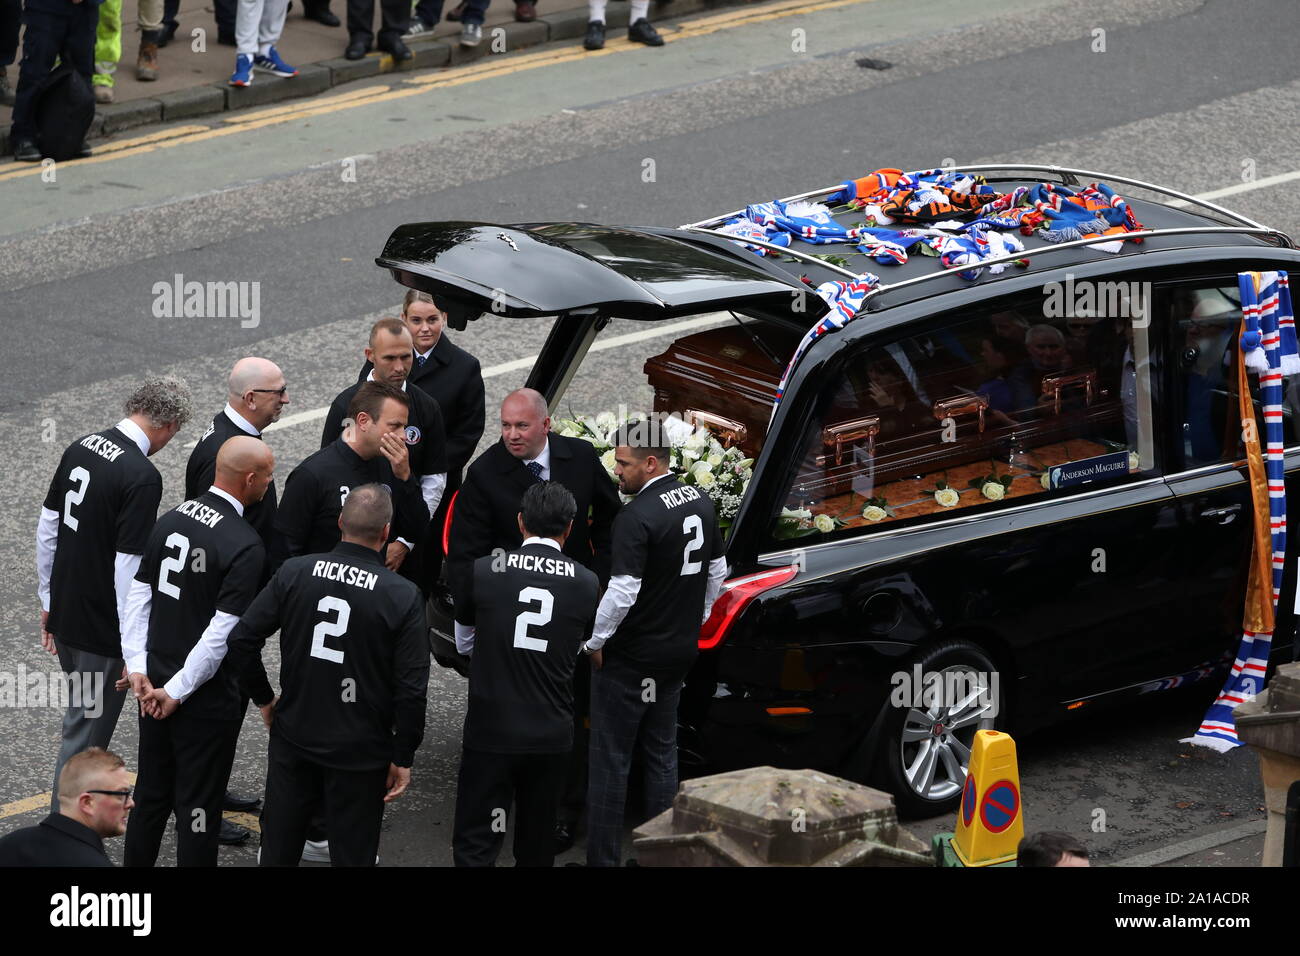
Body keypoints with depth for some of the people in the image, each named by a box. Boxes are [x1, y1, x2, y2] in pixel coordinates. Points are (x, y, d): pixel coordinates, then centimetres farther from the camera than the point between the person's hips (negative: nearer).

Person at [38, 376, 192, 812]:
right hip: (101, 629, -8)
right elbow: (128, 568, -23)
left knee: (85, 717, 25)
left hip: (64, 613, 8)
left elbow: (47, 527, 9)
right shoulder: (142, 477, -22)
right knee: (85, 732, 4)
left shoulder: (81, 448, 1)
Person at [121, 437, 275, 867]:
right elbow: (222, 633, -23)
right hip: (207, 701, -7)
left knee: (151, 791, 21)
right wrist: (177, 691, -15)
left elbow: (138, 596, 3)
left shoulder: (171, 520, 0)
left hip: (154, 686, 7)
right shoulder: (245, 546, -21)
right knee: (198, 804, 6)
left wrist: (137, 666, 3)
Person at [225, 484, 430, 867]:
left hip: (293, 737, 3)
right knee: (352, 852, 10)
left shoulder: (293, 573, -9)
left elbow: (241, 638, -5)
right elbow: (412, 688, -14)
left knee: (279, 844, 17)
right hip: (360, 750, -2)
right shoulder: (403, 596, -15)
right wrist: (403, 756, -3)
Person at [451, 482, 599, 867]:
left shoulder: (483, 571, -6)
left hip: (490, 730, -2)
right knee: (537, 844, 17)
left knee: (475, 846, 0)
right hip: (551, 734, 2)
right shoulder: (587, 584, -3)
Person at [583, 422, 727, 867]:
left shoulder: (637, 517, -23)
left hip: (630, 660, -8)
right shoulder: (700, 502, 4)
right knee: (662, 755, 18)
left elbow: (622, 593, -26)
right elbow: (717, 570, 15)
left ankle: (603, 859, 5)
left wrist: (594, 642, -13)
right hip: (679, 651, 8)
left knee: (610, 762, 1)